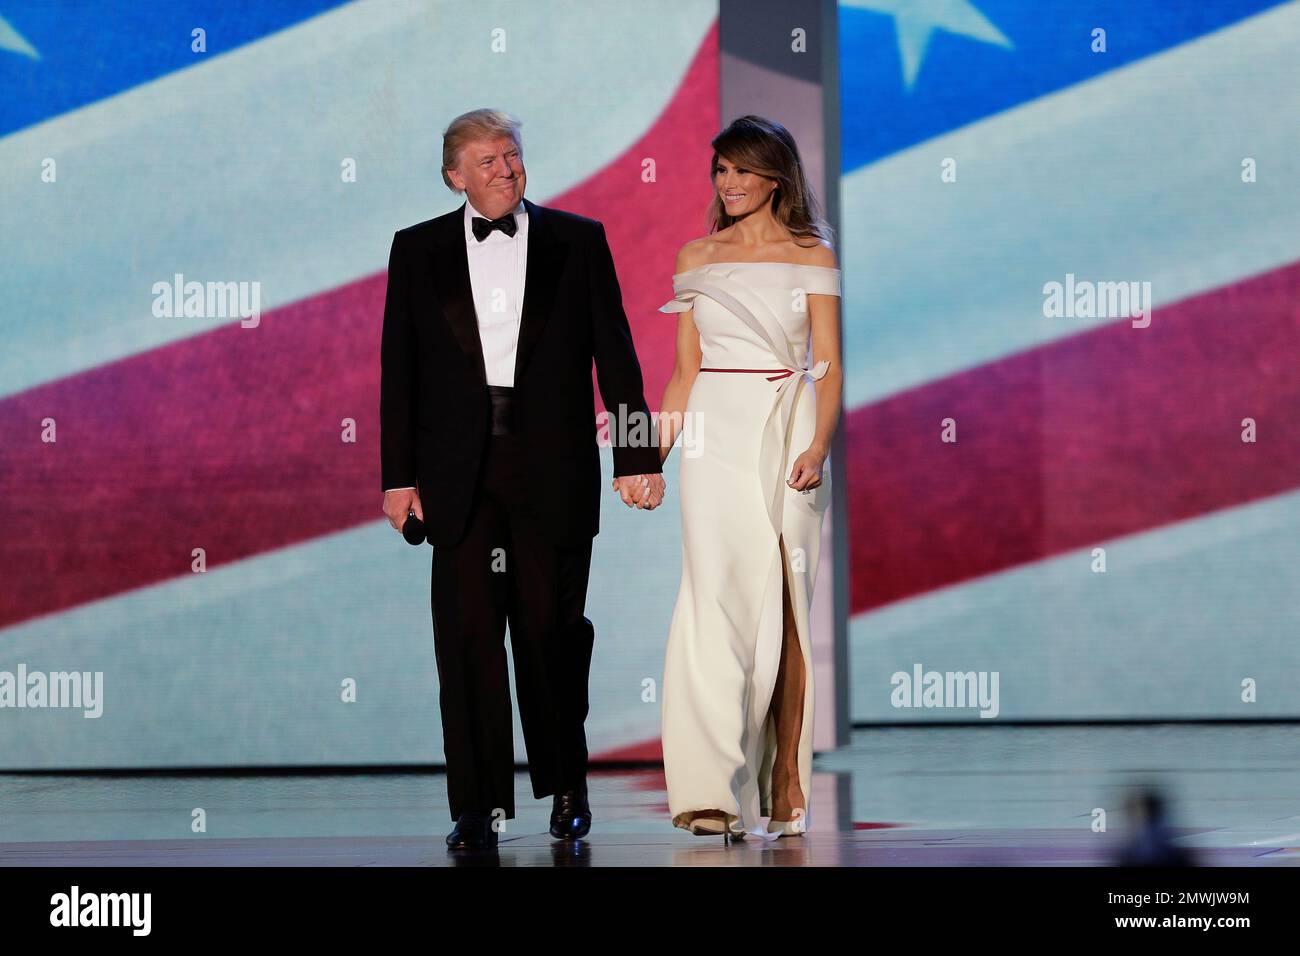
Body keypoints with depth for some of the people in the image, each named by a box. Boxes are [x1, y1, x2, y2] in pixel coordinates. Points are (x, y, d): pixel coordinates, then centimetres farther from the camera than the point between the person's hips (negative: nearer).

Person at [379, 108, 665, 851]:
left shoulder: (578, 241, 6)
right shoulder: (419, 250, 8)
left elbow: (615, 353, 5)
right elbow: (399, 369, 8)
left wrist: (638, 455, -2)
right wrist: (398, 475, 2)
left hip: (553, 470, -1)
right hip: (460, 473, 1)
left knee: (552, 632, 3)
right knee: (468, 637, -2)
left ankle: (567, 789, 20)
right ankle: (480, 804, 3)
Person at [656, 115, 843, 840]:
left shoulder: (812, 256, 6)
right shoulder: (697, 256, 13)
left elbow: (829, 366, 0)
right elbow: (686, 370, 15)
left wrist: (817, 446, -15)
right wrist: (649, 450, 7)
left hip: (789, 432, -1)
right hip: (717, 434, 1)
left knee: (786, 603, -1)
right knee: (718, 595, -12)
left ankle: (787, 780, 6)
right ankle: (714, 789, -18)